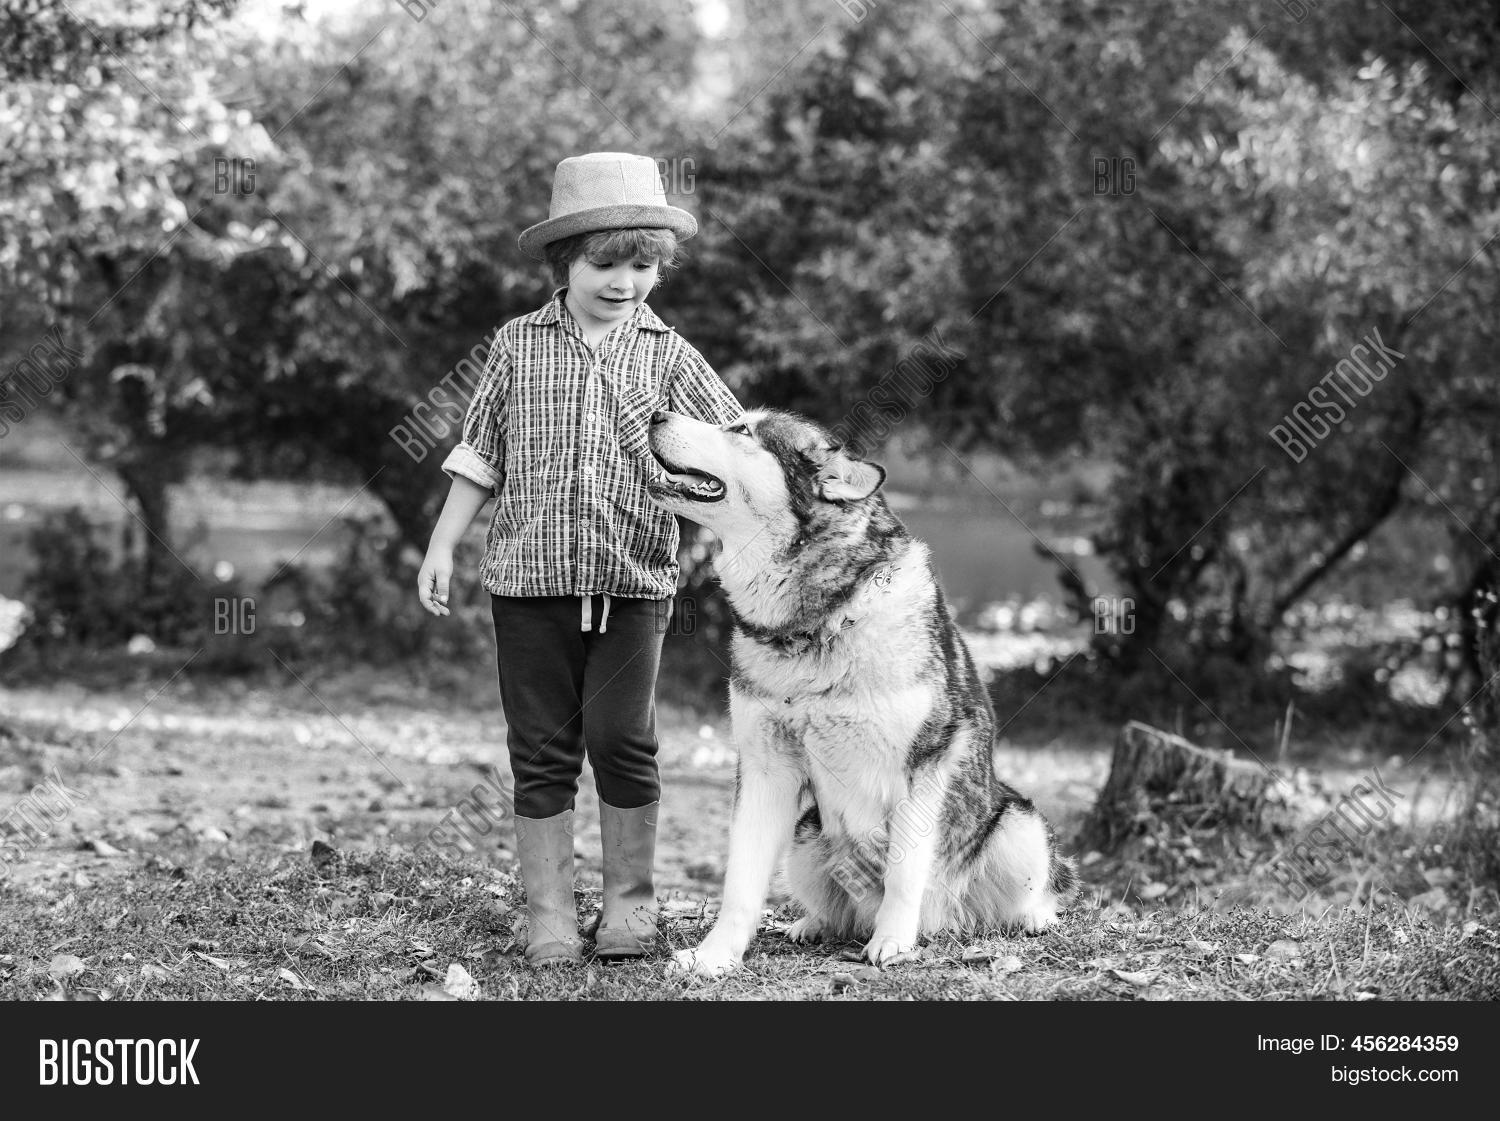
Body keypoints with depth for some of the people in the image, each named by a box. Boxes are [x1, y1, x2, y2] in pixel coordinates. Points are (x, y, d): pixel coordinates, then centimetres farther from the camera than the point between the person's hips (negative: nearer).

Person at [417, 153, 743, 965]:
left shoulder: (667, 355, 3)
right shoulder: (519, 345, 5)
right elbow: (480, 454, 10)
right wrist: (442, 545, 8)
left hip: (633, 579, 0)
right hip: (529, 577, 1)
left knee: (621, 740, 0)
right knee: (540, 750, 5)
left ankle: (630, 901, 15)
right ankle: (548, 913, 13)